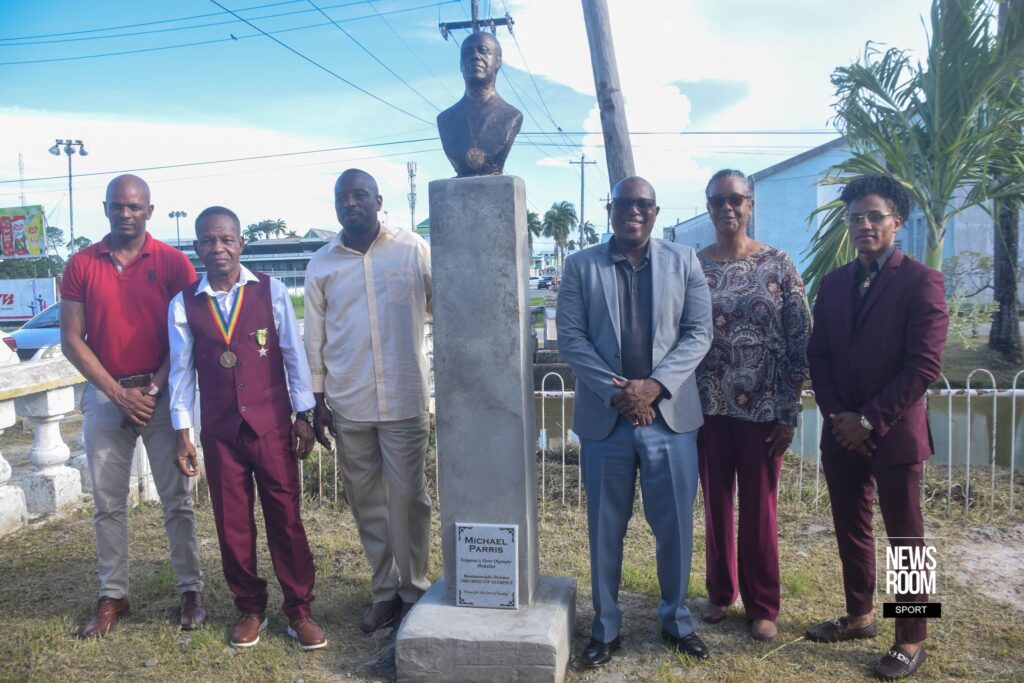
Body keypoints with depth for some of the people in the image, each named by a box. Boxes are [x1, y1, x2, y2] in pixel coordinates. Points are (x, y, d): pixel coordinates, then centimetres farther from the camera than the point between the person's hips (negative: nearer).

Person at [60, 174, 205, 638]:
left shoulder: (173, 262, -1)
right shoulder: (82, 265, 4)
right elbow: (71, 340, 2)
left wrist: (153, 388, -10)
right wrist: (118, 392, -8)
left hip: (162, 394, -2)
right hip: (104, 395, 2)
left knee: (176, 499, 2)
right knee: (108, 503, 8)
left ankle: (191, 590, 13)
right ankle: (112, 596, 21)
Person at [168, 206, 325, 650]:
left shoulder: (271, 291, -3)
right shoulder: (184, 305, 1)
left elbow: (294, 355, 0)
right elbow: (181, 371, 5)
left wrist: (304, 416, -1)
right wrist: (182, 432, 3)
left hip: (272, 425, -2)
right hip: (219, 431, 2)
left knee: (286, 517, 3)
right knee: (232, 523, 10)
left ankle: (298, 610, 17)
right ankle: (250, 609, 28)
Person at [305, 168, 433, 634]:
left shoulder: (412, 250, -1)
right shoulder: (321, 264, 6)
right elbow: (315, 337, 9)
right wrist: (318, 401, 7)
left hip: (404, 399, -3)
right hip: (348, 403, 3)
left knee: (407, 496, 1)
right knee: (366, 500, 11)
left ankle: (413, 590, 17)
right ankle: (385, 591, 25)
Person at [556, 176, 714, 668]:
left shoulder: (684, 262, 6)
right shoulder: (580, 265, 4)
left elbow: (699, 333, 0)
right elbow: (570, 337, -3)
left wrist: (654, 384, -14)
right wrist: (616, 392, -14)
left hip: (670, 416, 1)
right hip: (604, 418, 0)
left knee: (675, 526, 10)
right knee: (605, 529, 10)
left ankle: (676, 621, 32)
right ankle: (605, 628, 27)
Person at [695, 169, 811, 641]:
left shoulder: (778, 265, -2)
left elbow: (800, 342, -2)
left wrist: (789, 414, -6)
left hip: (762, 408, -1)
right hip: (708, 407, 2)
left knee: (760, 508, 7)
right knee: (716, 503, 12)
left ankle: (762, 605, 24)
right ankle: (720, 592, 31)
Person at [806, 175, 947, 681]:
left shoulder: (922, 281, -8)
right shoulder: (833, 283, 9)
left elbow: (924, 364, -14)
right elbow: (818, 354, 9)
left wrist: (870, 420, -15)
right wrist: (836, 414, -4)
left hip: (894, 433, -5)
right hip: (841, 432, 6)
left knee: (904, 538, 6)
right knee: (850, 529, 16)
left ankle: (911, 640, 20)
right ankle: (859, 616, 33)